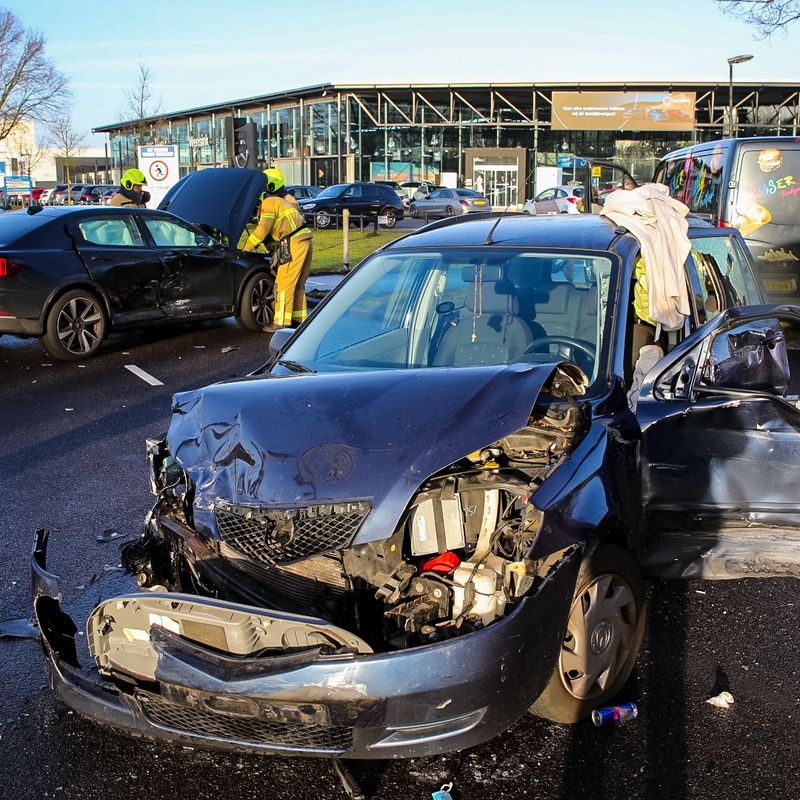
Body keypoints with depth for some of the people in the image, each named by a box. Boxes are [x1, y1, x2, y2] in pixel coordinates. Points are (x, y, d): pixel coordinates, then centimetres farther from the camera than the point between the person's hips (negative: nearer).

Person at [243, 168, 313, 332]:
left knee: (284, 283, -4)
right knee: (298, 283, 17)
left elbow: (262, 229, -10)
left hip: (293, 244, -9)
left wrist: (247, 247, -2)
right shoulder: (287, 199, 23)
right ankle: (300, 317, 24)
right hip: (305, 240, 9)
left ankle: (281, 322, -2)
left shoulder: (270, 202, -5)